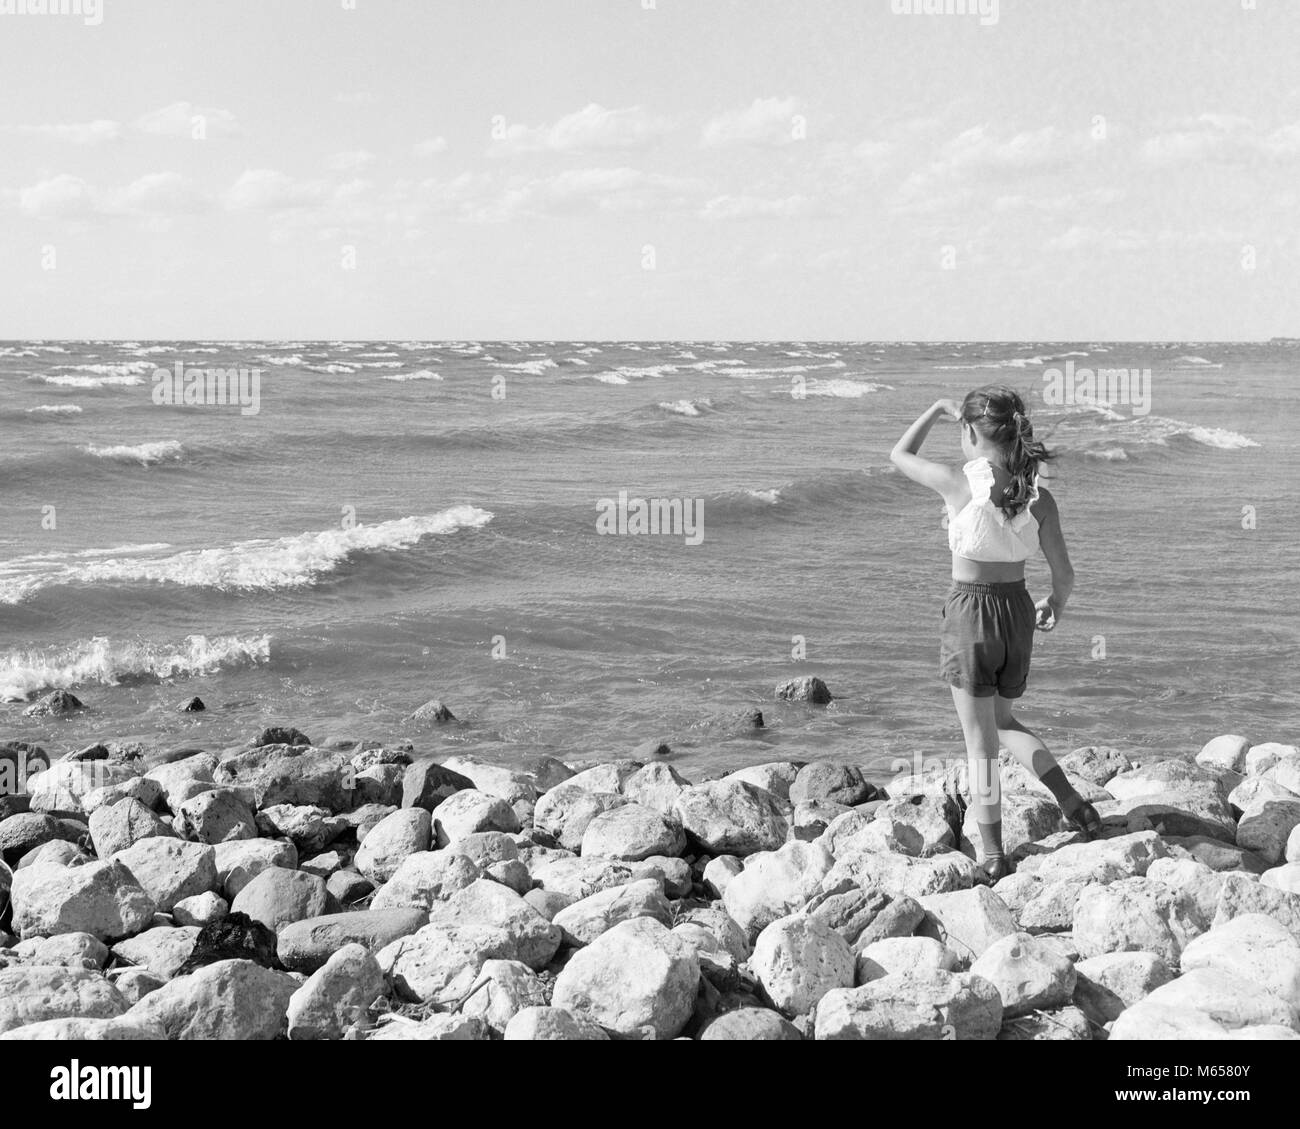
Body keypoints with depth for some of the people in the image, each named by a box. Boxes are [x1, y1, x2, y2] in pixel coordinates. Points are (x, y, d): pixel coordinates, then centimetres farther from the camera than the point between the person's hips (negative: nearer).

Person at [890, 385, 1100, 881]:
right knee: (1001, 721, 27)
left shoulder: (960, 483, -15)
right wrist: (1056, 603, 21)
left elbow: (900, 455, 3)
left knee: (980, 742, 5)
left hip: (969, 611, -4)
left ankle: (992, 857, 11)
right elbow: (1064, 574, -1)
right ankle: (1073, 803, 14)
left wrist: (937, 409, 16)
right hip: (1016, 610, 5)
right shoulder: (1038, 497, -5)